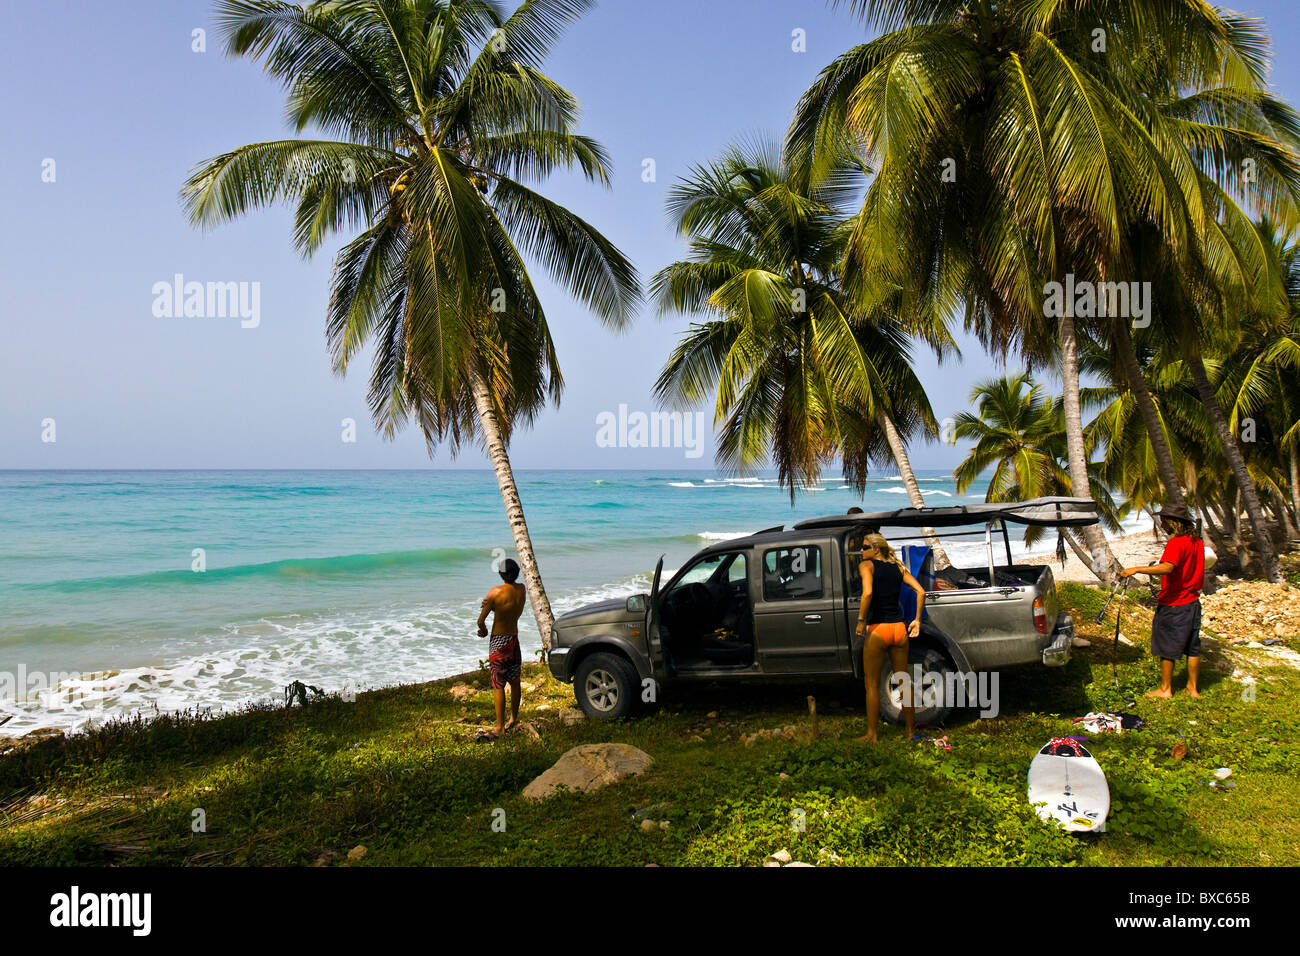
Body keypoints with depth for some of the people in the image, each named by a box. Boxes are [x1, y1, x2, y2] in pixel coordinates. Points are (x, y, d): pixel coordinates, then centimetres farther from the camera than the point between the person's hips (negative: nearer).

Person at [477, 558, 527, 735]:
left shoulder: (496, 592, -18)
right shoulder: (521, 589, -2)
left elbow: (481, 620, -13)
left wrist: (484, 630, 8)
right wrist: (489, 603, 4)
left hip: (498, 642, -6)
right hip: (514, 639, 6)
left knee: (498, 685, -1)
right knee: (514, 682, 19)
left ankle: (500, 727, 1)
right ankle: (514, 718, 34)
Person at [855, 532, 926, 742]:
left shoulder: (867, 565, -3)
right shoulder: (898, 567, 12)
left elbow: (867, 592, -21)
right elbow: (921, 592, 4)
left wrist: (861, 620, -13)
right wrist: (917, 620, 8)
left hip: (877, 630, -5)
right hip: (899, 629, 5)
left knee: (872, 685, 5)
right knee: (904, 682, 15)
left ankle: (872, 735, 8)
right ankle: (911, 731, 22)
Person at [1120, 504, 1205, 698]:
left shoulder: (1176, 543, -20)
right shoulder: (1197, 542, 8)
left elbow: (1167, 567, -36)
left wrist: (1136, 570, -35)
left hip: (1172, 604, -8)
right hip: (1192, 602, 8)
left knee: (1167, 648, 4)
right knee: (1192, 647, 14)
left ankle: (1165, 689, 12)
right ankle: (1192, 688, 22)